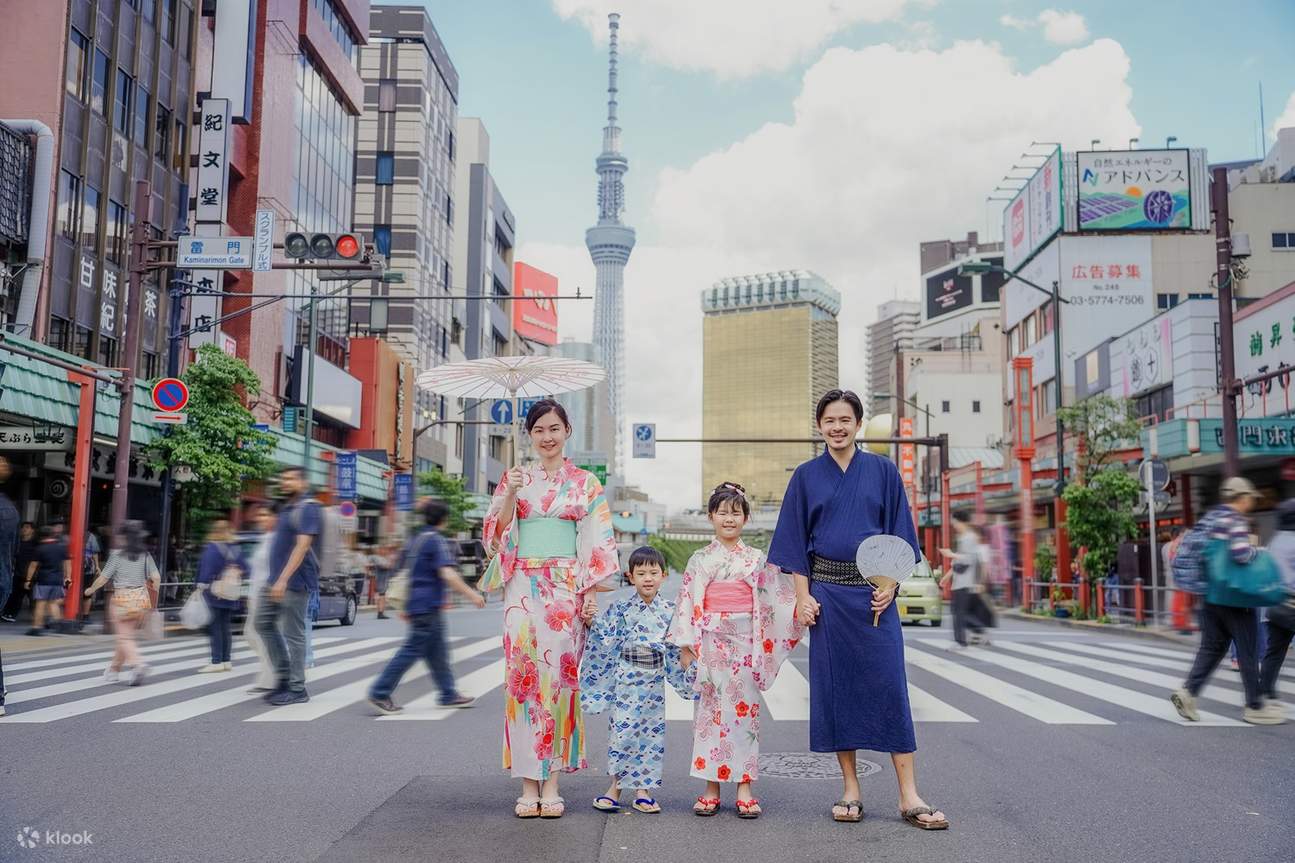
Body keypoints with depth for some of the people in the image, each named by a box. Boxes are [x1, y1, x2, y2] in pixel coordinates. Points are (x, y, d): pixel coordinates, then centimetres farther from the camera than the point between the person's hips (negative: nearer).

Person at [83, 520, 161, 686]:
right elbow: (156, 577, 0)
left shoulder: (117, 554, -7)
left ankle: (137, 663, -20)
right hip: (141, 598, 5)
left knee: (123, 637, 1)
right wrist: (153, 598, 13)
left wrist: (90, 590, 13)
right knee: (125, 636, 15)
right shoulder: (145, 555, 4)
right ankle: (114, 670, 24)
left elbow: (104, 577, -5)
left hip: (122, 598, -5)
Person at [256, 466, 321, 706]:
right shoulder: (288, 508, 17)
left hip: (295, 582, -10)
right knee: (264, 623, 12)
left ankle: (297, 688, 3)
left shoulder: (308, 509, -12)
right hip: (277, 580, 10)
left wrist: (283, 580, -27)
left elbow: (302, 546, -21)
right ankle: (284, 675, 20)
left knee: (293, 633, -4)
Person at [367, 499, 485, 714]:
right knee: (411, 651, -5)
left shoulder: (415, 541, 15)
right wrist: (471, 595, -15)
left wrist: (405, 607, 24)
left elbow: (407, 574, 19)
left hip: (417, 605, 9)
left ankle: (449, 695, 18)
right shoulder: (437, 541, -12)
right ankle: (380, 693, -4)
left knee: (437, 653, 13)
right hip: (428, 607, -9)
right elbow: (448, 575, -22)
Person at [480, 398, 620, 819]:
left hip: (566, 588, -1)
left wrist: (591, 593, -4)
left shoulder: (586, 483, 8)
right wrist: (510, 495, -10)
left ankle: (551, 783, 6)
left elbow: (596, 543, 4)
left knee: (560, 675, -2)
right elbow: (496, 534, 5)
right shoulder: (513, 478, 10)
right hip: (523, 587, 1)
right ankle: (528, 784, 3)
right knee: (523, 673, -4)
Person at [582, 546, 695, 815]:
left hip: (654, 681, 2)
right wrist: (589, 619, -19)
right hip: (626, 679, -2)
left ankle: (642, 789, 18)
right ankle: (615, 786, 15)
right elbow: (602, 640, -4)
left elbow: (677, 647, 9)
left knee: (651, 732, 7)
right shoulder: (620, 609, -4)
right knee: (622, 730, 1)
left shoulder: (669, 611, 2)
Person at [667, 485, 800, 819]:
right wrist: (686, 645, -1)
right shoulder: (700, 560, 4)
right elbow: (688, 604, 3)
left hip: (745, 644, 0)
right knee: (710, 710, 3)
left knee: (745, 711, 2)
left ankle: (745, 789, 8)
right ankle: (711, 789, 12)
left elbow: (781, 596, 9)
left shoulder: (757, 560, 7)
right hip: (711, 643, 0)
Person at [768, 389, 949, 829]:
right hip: (827, 591, 1)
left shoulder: (883, 471, 5)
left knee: (889, 685, -4)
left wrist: (890, 584, -7)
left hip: (873, 591, -1)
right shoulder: (806, 476, 6)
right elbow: (796, 540, 5)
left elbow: (898, 534, 5)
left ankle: (909, 797, 1)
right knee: (835, 686, 3)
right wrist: (803, 595, -3)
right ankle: (850, 791, 13)